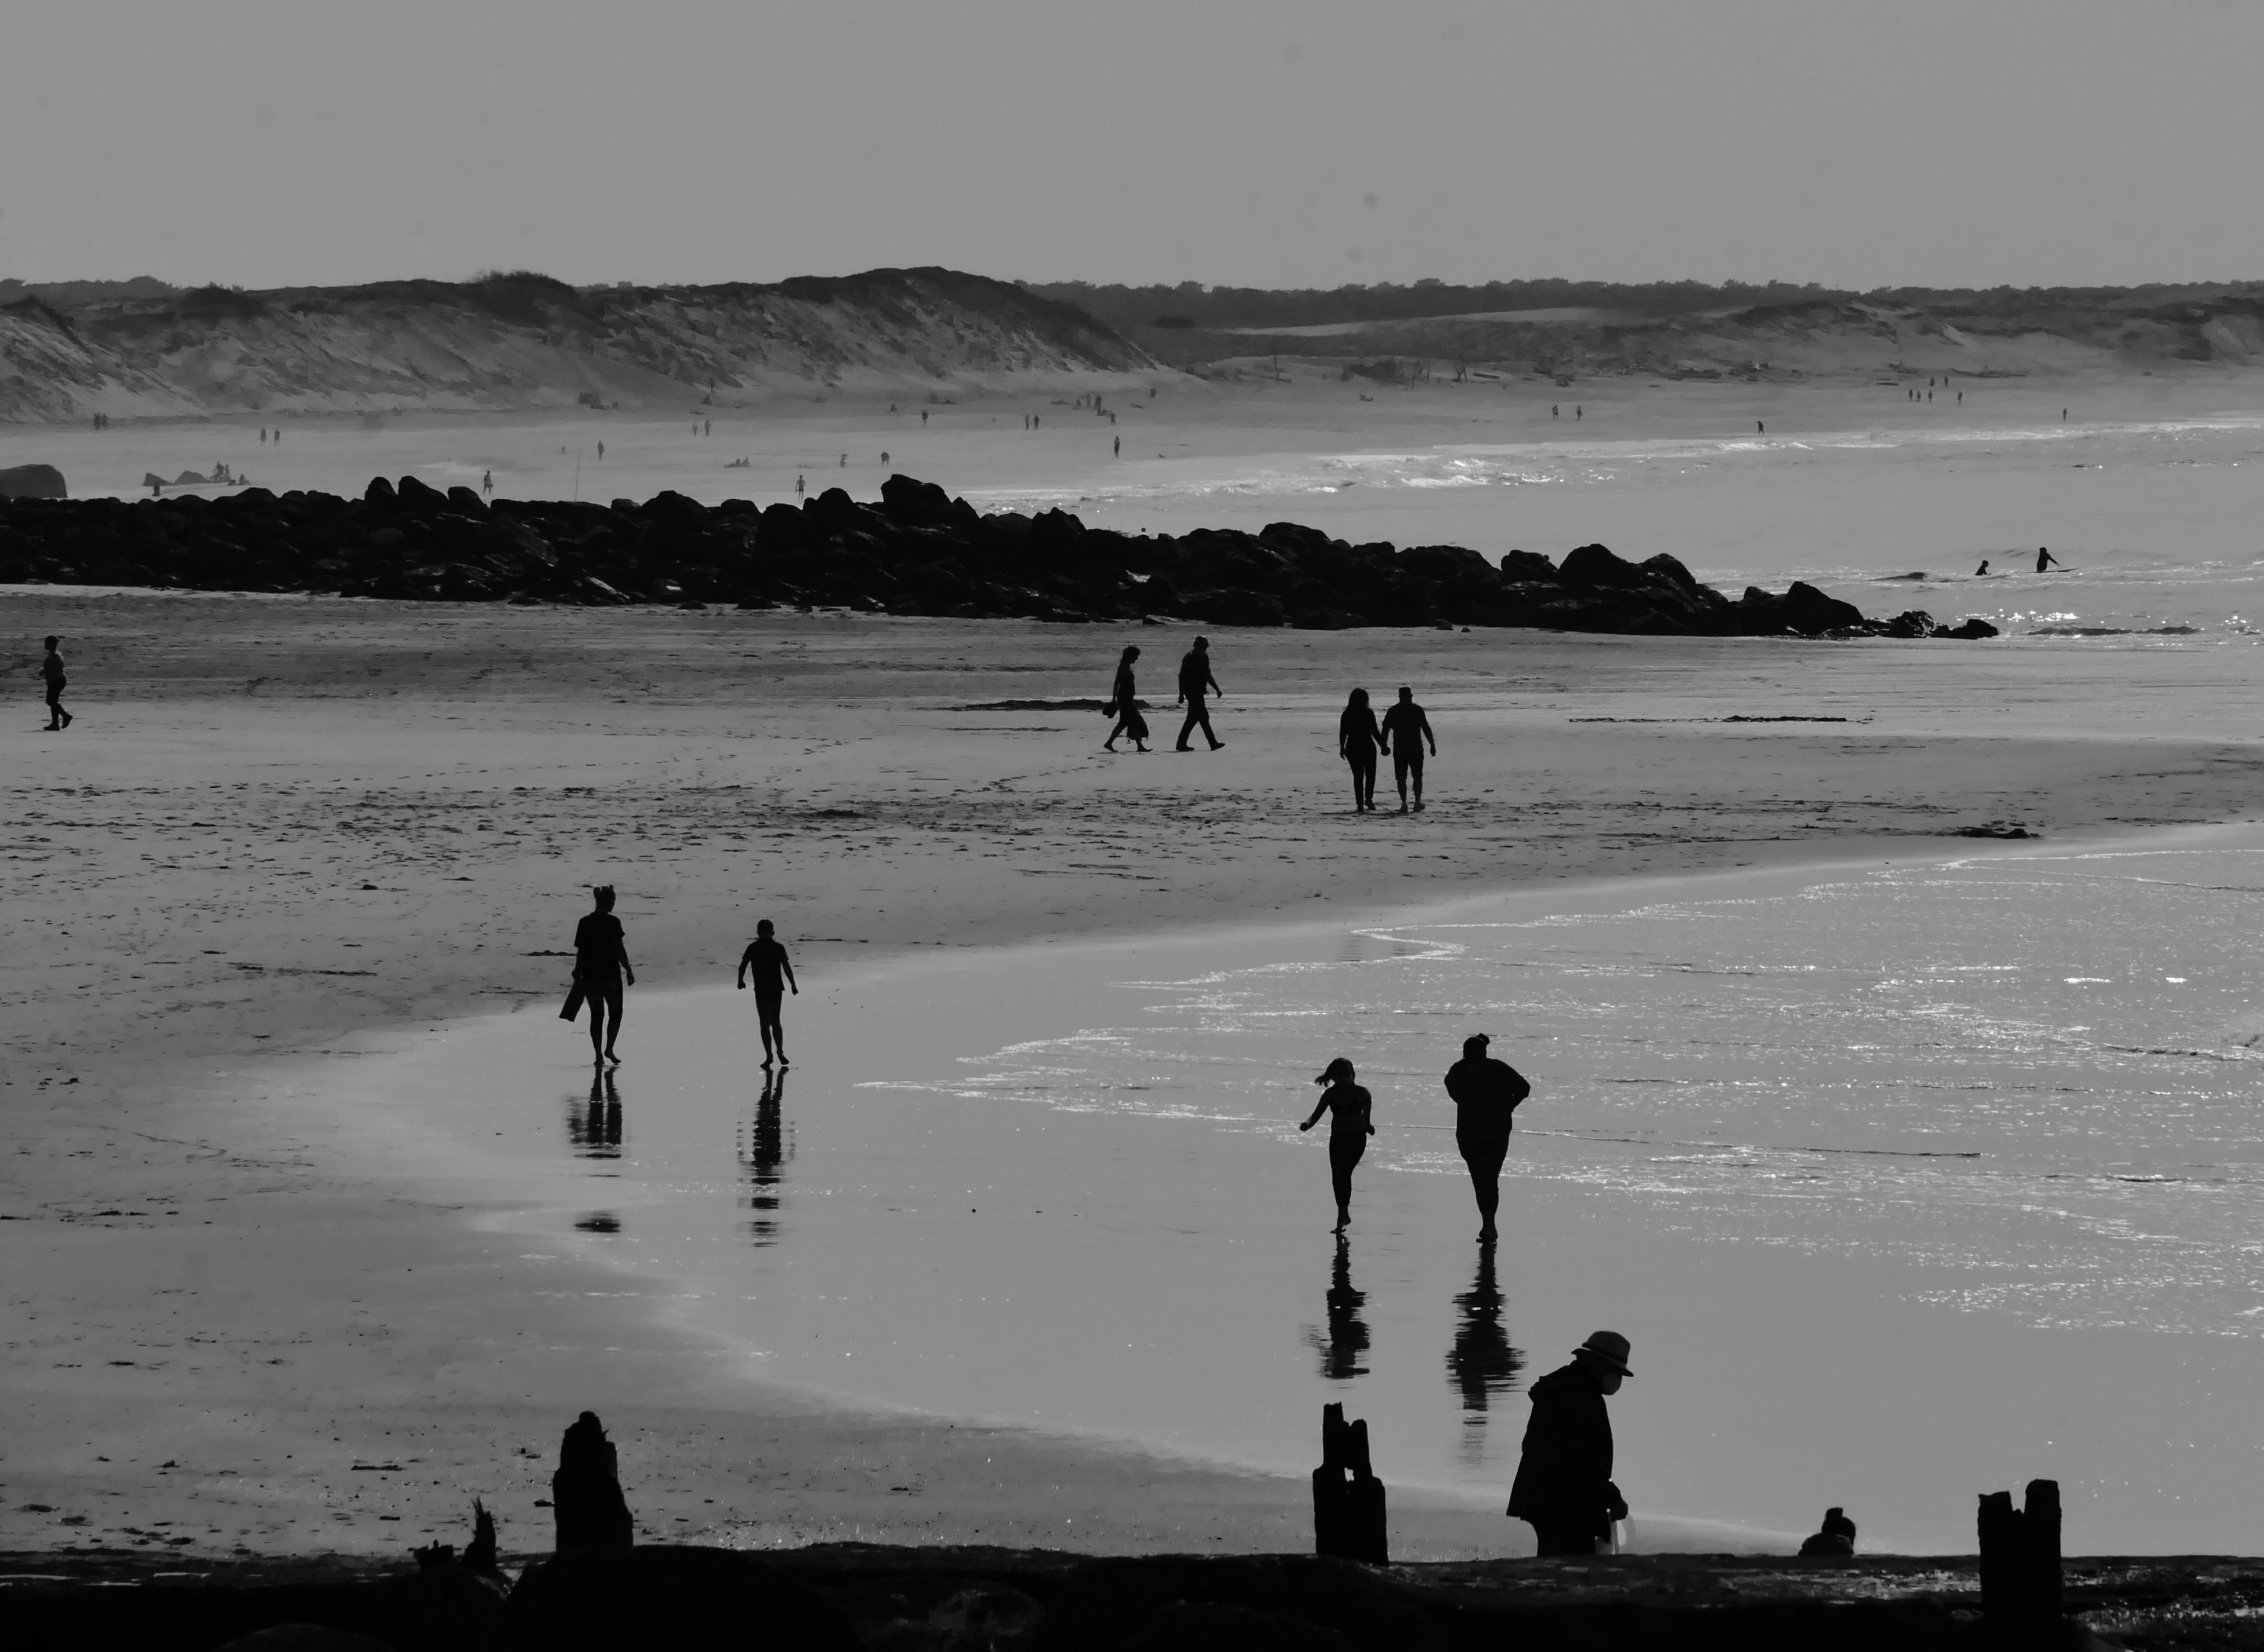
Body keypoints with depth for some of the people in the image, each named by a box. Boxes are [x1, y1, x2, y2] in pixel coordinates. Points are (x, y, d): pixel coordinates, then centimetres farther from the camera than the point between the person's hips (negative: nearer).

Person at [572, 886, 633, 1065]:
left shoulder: (585, 923, 0)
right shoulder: (613, 923, -12)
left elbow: (580, 952, 3)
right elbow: (620, 950, -11)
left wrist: (578, 974, 11)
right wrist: (628, 971, -2)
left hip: (590, 976, 3)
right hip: (611, 975, -3)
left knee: (596, 1015, 12)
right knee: (615, 1012, 12)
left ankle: (598, 1054, 11)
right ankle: (609, 1049, 2)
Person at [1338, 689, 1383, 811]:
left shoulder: (1346, 715, 1)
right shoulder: (1368, 714, -8)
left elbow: (1342, 733, 4)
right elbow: (1375, 732, -8)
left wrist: (1342, 748, 14)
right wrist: (1382, 746, 2)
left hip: (1352, 749, 3)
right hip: (1368, 747, -3)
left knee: (1358, 777, 8)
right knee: (1370, 775, 12)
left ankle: (1360, 804, 4)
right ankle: (1369, 798, -6)